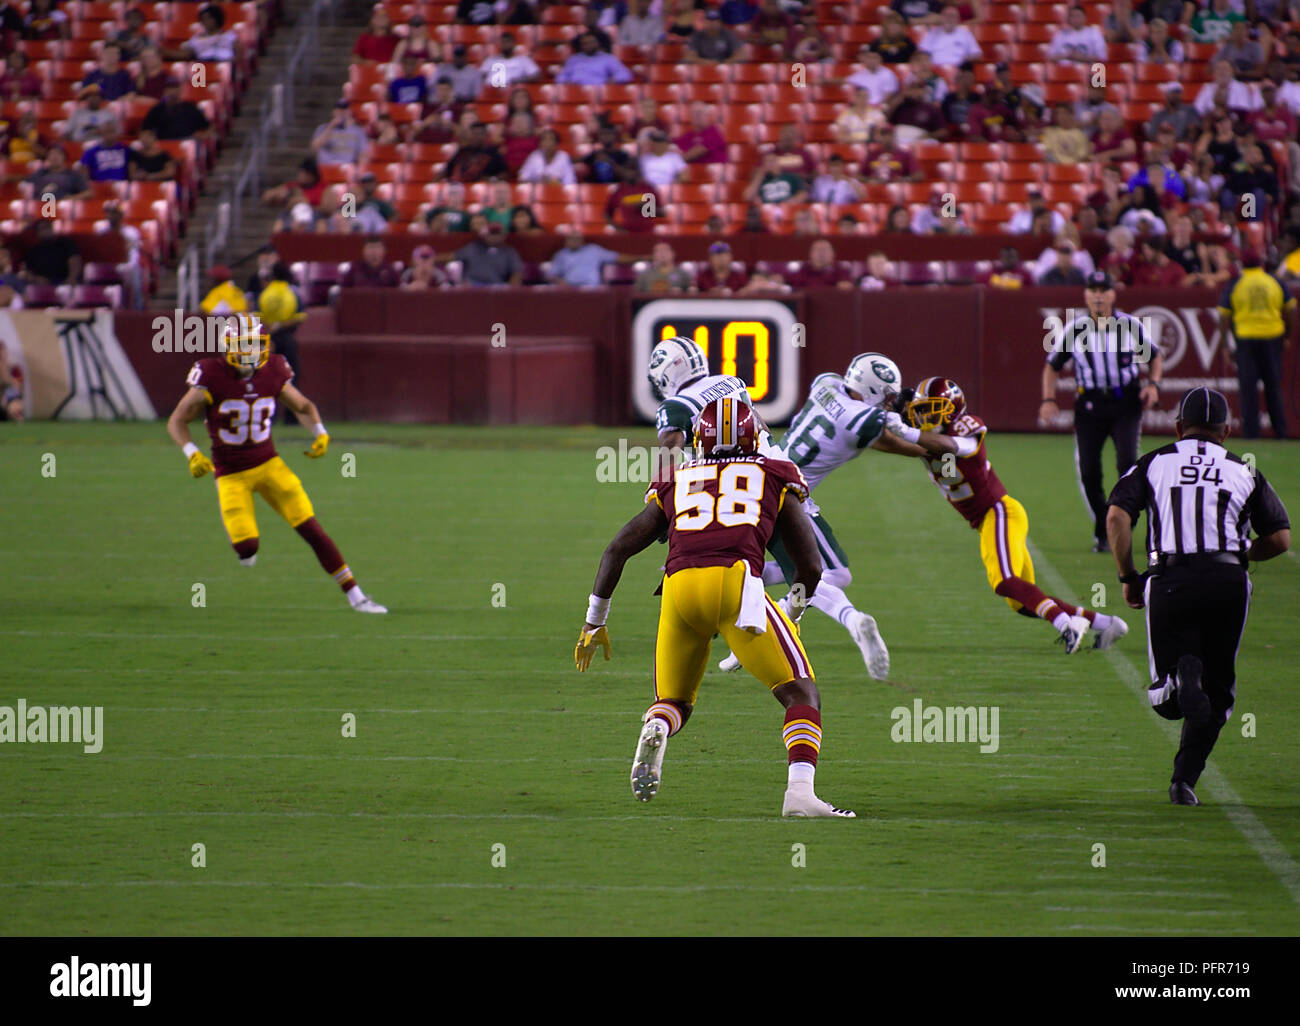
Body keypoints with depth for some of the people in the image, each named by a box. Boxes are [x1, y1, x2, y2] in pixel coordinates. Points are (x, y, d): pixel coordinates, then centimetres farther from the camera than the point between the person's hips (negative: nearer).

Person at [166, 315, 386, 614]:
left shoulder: (273, 374, -4)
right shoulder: (212, 378, -15)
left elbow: (303, 406, 14)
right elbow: (176, 421, -10)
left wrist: (320, 433, -5)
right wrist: (192, 454, -26)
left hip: (269, 464, 3)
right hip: (231, 475, -3)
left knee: (312, 529, -6)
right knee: (247, 548, -15)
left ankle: (355, 595, -1)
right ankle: (241, 536, 24)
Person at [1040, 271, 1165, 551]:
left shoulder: (1131, 326, -4)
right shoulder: (1074, 330, -5)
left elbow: (1155, 357, 11)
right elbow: (1052, 365, 7)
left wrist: (1153, 384, -7)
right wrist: (1049, 399, -7)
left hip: (1126, 402, -1)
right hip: (1090, 404, 1)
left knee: (1127, 462, -17)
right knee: (1088, 472, -3)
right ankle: (1101, 531, 15)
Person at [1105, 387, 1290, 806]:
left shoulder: (1153, 464, 13)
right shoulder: (1244, 471, 15)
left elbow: (1117, 516, -2)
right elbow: (1280, 539, 12)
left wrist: (1128, 577, 8)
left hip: (1170, 580, -1)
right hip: (1227, 579, 1)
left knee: (1166, 700, 3)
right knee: (1216, 692, 14)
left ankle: (1182, 676, -33)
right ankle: (1184, 779, 1)